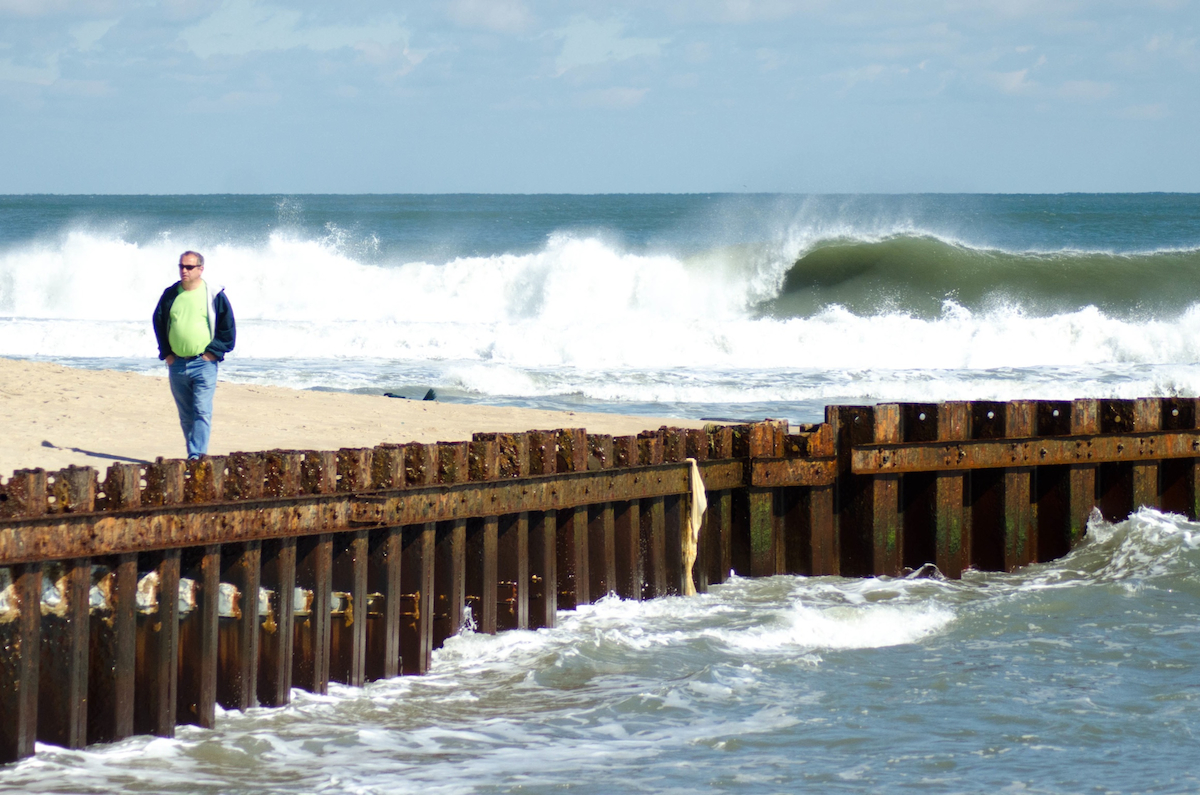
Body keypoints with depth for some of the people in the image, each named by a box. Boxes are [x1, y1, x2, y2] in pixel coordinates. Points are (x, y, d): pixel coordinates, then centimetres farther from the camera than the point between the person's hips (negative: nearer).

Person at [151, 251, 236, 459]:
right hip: (177, 364, 4)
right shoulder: (170, 294, 8)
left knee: (202, 412, -12)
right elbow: (159, 323, 18)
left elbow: (228, 329, 1)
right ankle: (193, 456, 18)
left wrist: (213, 352, -5)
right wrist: (165, 353, 10)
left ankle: (197, 455, -17)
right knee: (185, 416, 9)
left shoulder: (214, 295, -2)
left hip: (203, 364, -4)